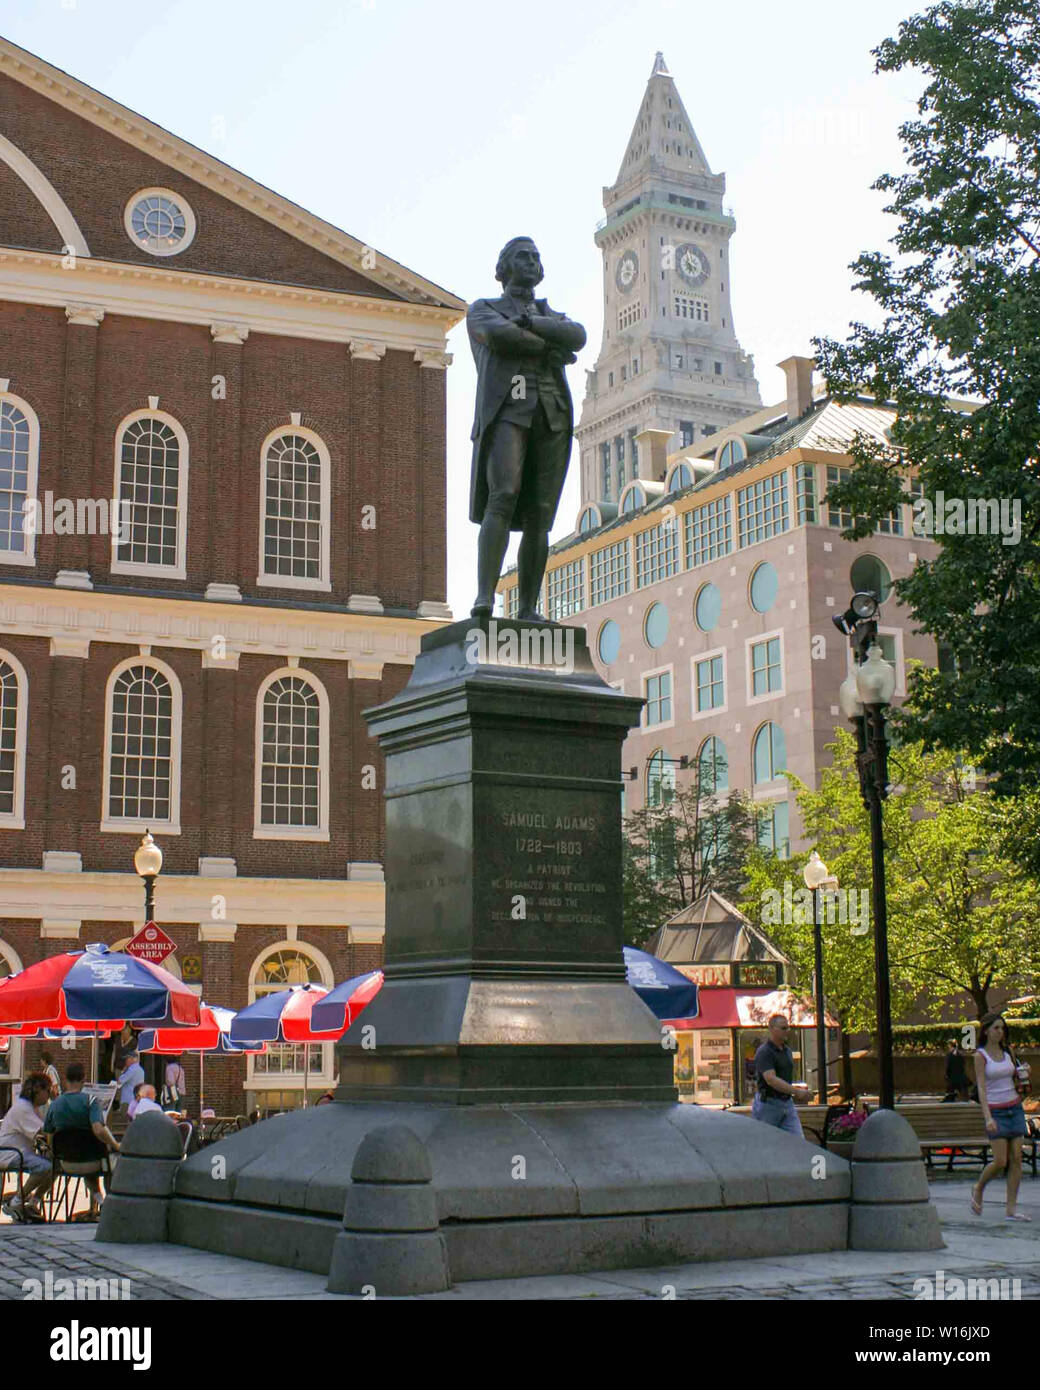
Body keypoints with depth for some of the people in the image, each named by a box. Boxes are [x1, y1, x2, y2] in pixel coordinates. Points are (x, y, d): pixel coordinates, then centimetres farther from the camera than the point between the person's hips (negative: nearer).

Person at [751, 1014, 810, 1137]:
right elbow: (771, 1080, -27)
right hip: (768, 1104, -7)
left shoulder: (787, 1051, 13)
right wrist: (796, 1091, -32)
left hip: (787, 1104, 7)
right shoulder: (764, 1052, -14)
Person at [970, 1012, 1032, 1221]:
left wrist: (1023, 1075, -4)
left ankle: (1011, 1209, 2)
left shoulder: (1007, 1052, 10)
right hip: (996, 1111, -5)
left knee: (1016, 1159, -2)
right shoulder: (980, 1056, -6)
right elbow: (981, 1088, -13)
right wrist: (988, 1117, -22)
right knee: (1000, 1161, -9)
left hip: (1015, 1108, 5)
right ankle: (978, 1189, 19)